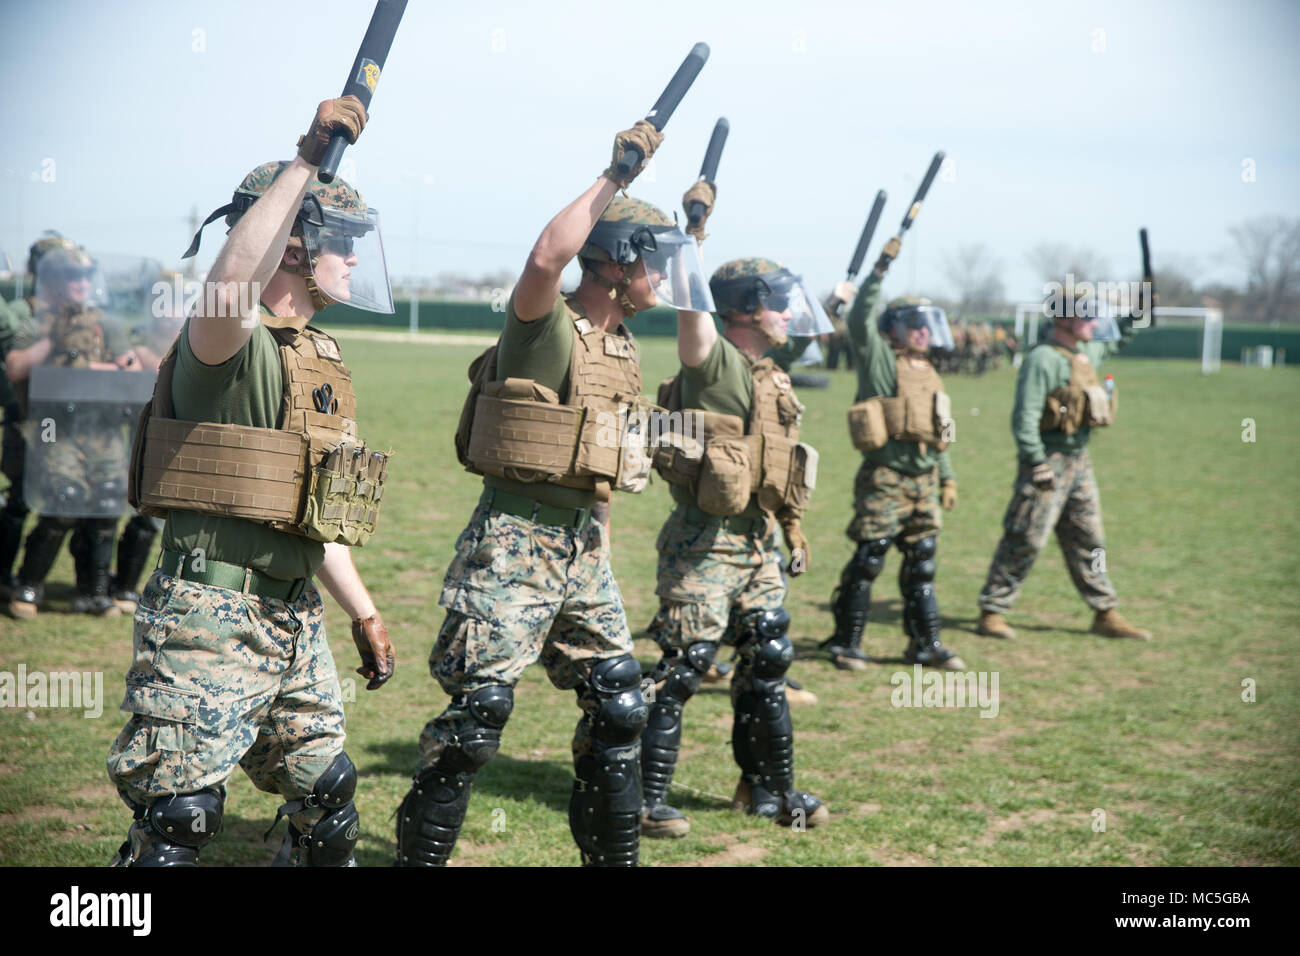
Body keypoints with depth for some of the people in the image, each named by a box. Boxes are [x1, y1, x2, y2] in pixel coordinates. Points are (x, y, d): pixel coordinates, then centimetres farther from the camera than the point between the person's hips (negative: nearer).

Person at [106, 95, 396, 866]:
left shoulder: (322, 355, 16)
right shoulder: (232, 342, -12)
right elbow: (232, 280, -39)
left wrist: (364, 612, 22)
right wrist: (308, 158, -34)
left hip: (295, 619, 9)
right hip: (211, 618, -9)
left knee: (327, 798, 17)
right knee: (180, 818, -9)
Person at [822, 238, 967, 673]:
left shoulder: (930, 374, 18)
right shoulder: (880, 361, -3)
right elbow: (860, 319, -19)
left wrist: (947, 478, 19)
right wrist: (882, 267, -22)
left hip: (925, 482, 7)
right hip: (885, 478, -7)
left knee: (922, 564, 9)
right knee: (867, 562, -4)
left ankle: (926, 645, 15)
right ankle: (846, 642, 4)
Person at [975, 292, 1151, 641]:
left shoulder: (1086, 353, 13)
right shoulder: (1042, 360, -15)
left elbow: (1114, 340, 36)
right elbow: (1024, 417, -20)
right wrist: (1037, 463, -23)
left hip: (1079, 463, 9)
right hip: (1048, 462, -9)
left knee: (1088, 540, 12)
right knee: (1025, 541, -6)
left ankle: (1105, 615, 19)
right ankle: (992, 613, 2)